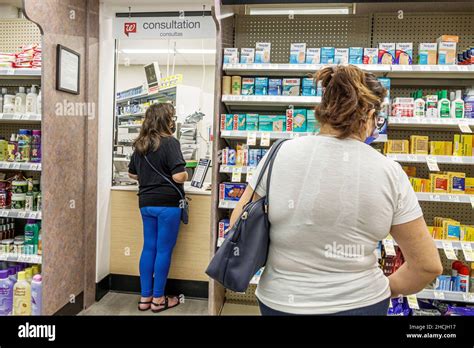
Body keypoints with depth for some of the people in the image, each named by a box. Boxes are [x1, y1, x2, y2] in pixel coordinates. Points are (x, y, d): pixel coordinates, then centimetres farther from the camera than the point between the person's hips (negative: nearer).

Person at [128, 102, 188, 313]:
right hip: (167, 203, -7)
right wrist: (186, 175, 0)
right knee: (164, 250, 4)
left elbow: (132, 173, 19)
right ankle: (158, 299, 15)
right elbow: (178, 176, -21)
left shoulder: (140, 144, 9)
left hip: (146, 203, 7)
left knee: (149, 247, 14)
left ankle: (145, 297, 23)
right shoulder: (170, 142, -14)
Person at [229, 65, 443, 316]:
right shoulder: (390, 173, -12)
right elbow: (428, 265, -5)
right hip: (361, 304, 1)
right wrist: (387, 288, 13)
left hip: (282, 303, 0)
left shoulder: (280, 155, -14)